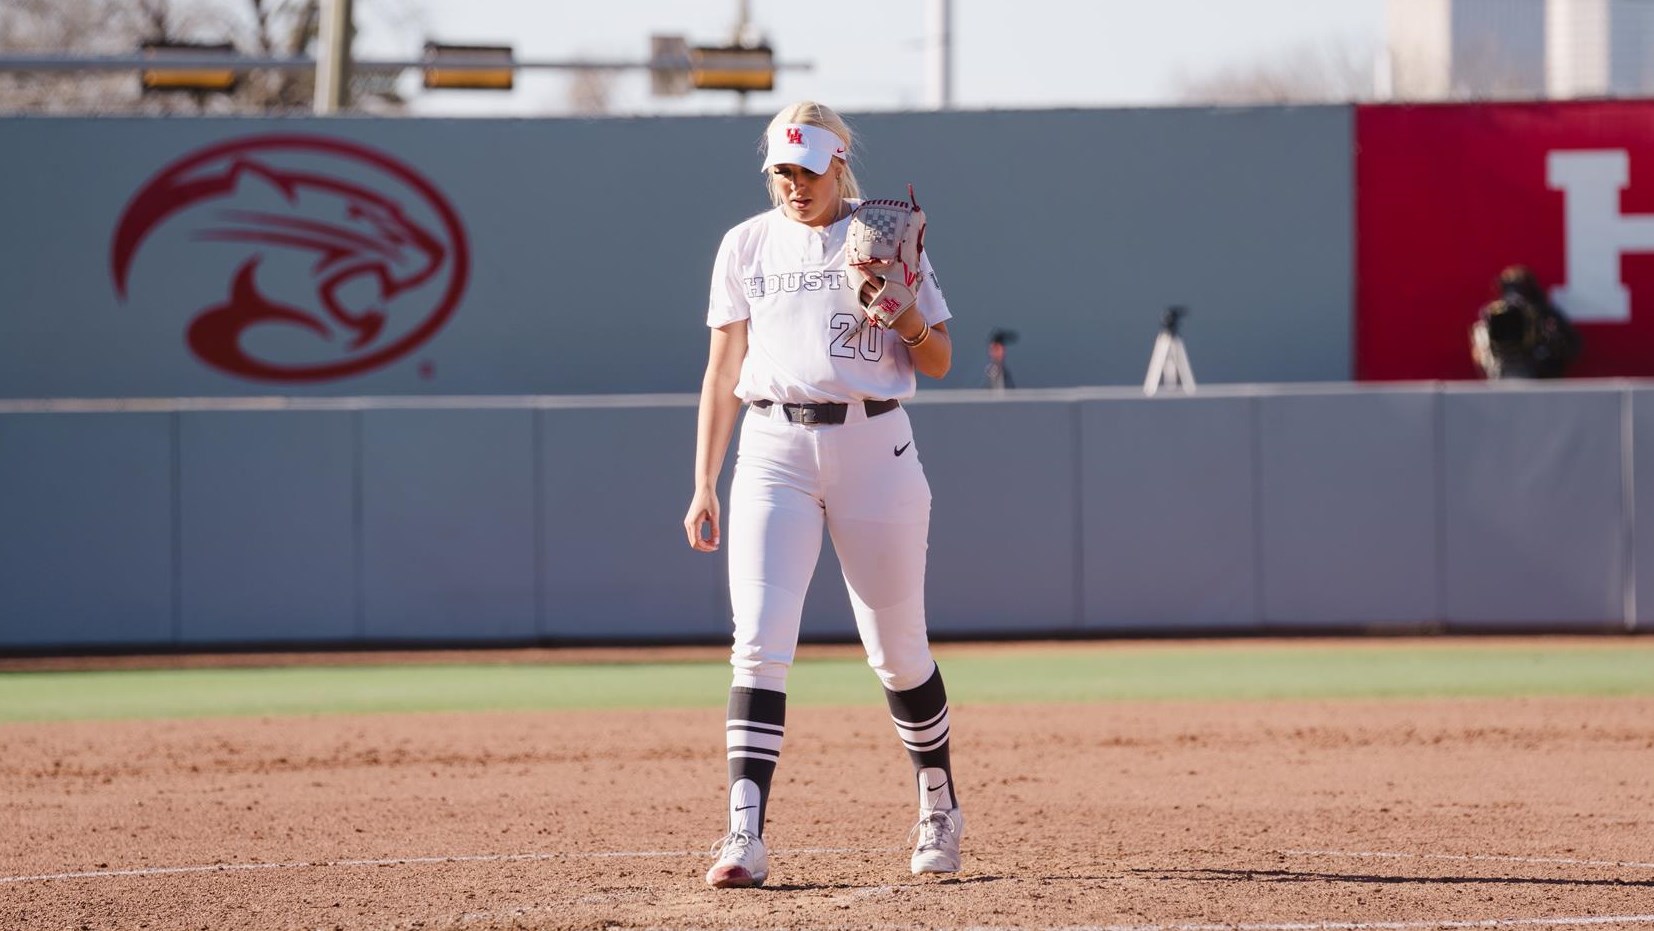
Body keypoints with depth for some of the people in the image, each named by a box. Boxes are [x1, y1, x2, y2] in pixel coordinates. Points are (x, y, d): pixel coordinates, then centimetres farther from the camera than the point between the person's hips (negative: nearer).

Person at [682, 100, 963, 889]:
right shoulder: (746, 246, 10)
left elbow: (939, 362, 5)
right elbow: (723, 370, 11)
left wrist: (902, 309, -15)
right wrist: (704, 484, 6)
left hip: (873, 446, -1)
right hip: (774, 448, 1)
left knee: (897, 650, 5)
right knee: (759, 641, -13)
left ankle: (939, 808, 27)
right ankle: (745, 837, -20)